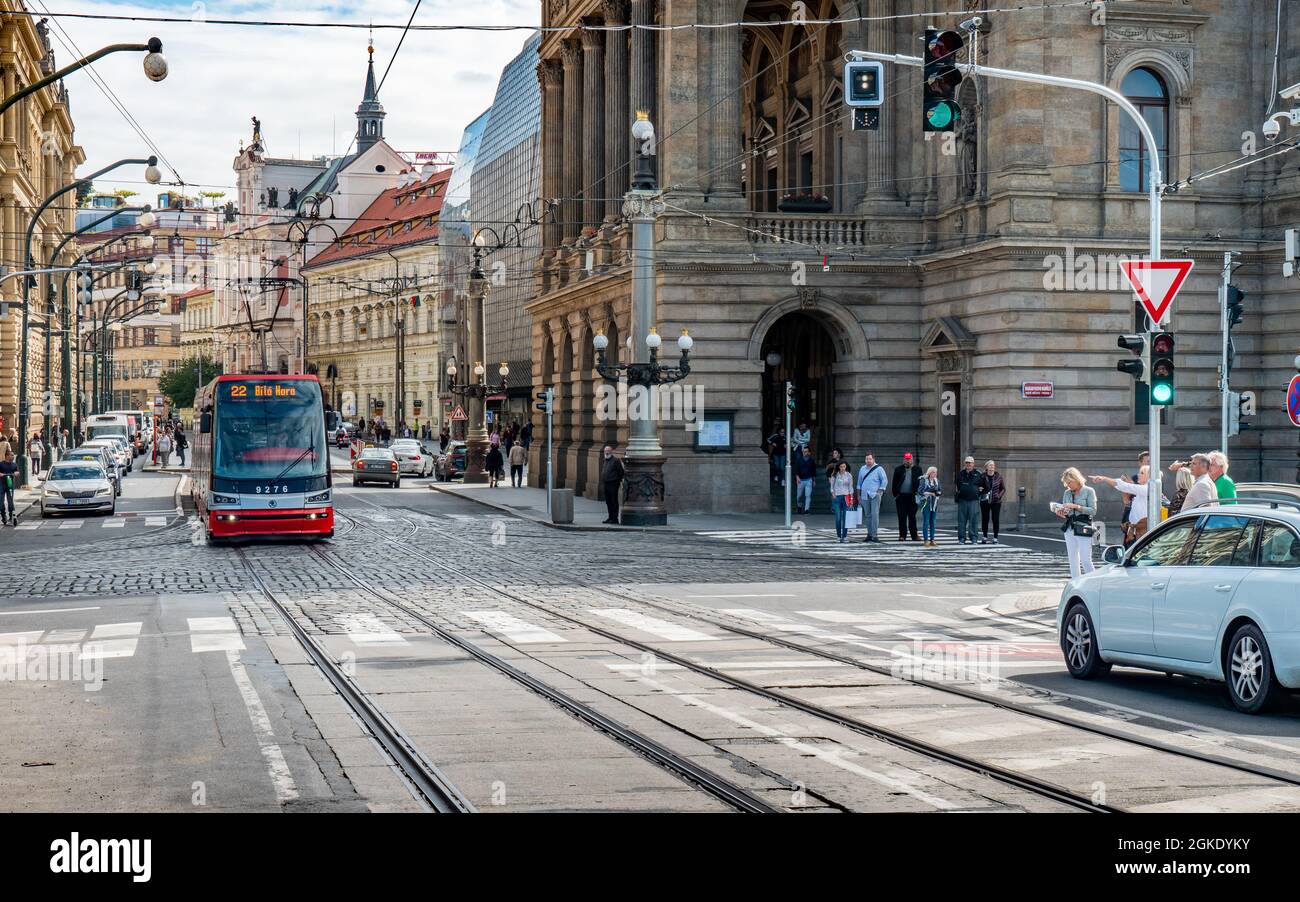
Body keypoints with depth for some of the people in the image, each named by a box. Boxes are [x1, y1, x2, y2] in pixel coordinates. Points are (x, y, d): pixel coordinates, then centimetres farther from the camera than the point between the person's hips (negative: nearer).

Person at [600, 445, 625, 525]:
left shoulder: (616, 460, -7)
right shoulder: (604, 461, 17)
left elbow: (621, 471, -8)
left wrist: (620, 481, -10)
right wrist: (602, 481, 18)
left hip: (613, 484, -8)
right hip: (606, 484, 8)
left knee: (614, 501, -6)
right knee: (608, 501, 11)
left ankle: (615, 518, -5)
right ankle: (610, 517, 19)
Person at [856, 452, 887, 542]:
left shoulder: (879, 469, 0)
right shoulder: (862, 469, 14)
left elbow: (884, 481, 1)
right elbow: (859, 482, 20)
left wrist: (880, 491, -7)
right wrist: (858, 495, 17)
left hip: (875, 495, -5)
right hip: (864, 496, 5)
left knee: (875, 515, -11)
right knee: (867, 515, 7)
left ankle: (875, 534, -12)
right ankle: (869, 534, 13)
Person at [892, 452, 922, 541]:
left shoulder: (917, 469, 7)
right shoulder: (898, 469, 7)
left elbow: (920, 483, 6)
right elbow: (894, 483, 7)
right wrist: (895, 494, 0)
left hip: (912, 496, 0)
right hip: (901, 496, 0)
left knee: (912, 517, 3)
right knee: (902, 517, 3)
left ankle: (914, 535, 6)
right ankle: (902, 535, 8)